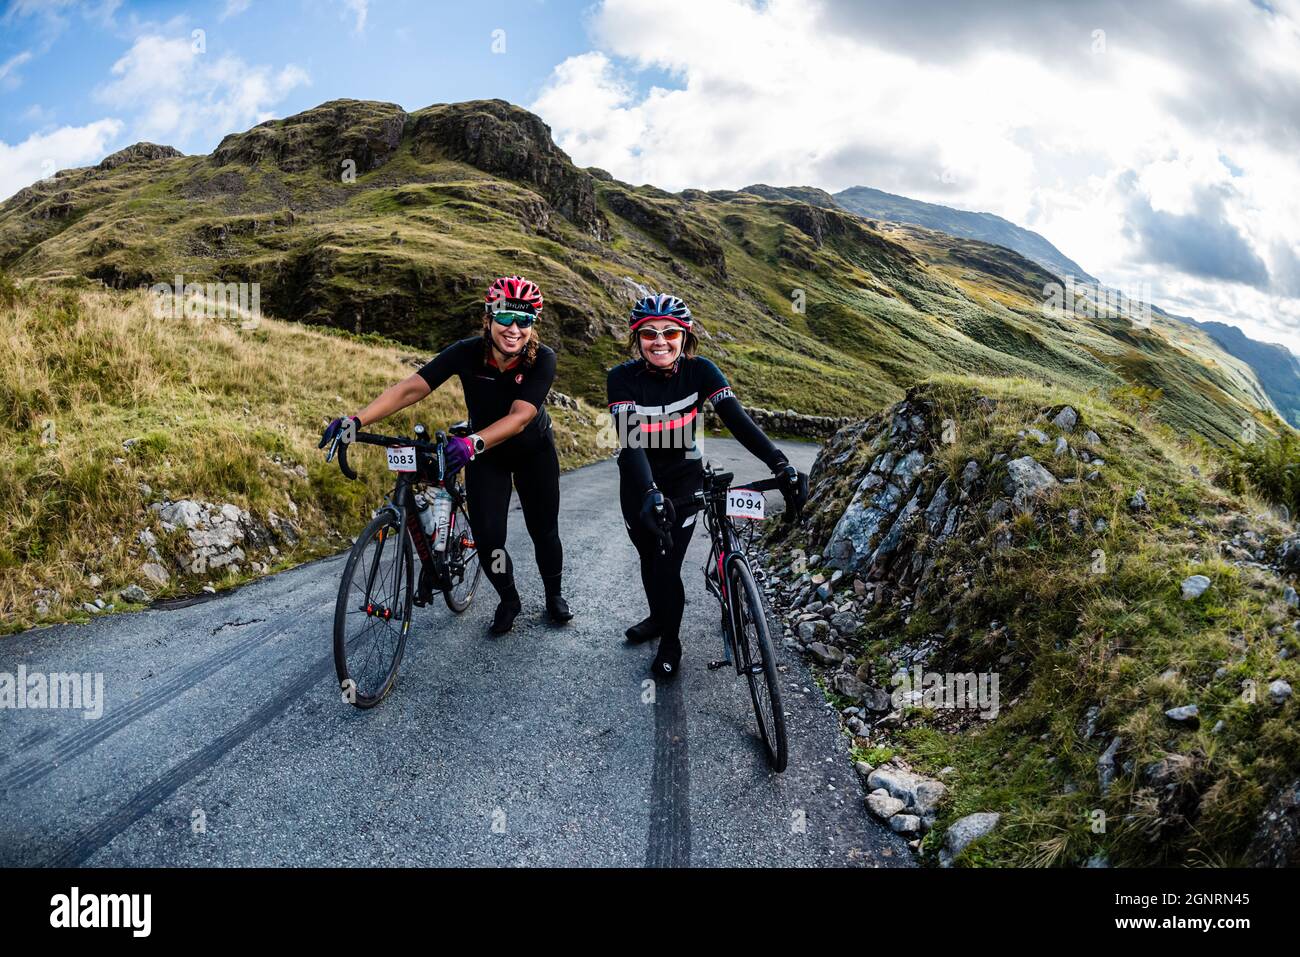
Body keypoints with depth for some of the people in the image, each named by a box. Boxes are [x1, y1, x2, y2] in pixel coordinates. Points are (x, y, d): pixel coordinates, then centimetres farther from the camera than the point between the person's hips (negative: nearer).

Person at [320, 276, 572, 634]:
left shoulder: (542, 360, -29)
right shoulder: (468, 352, -26)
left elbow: (520, 416, -42)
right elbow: (412, 387, -33)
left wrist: (471, 443, -59)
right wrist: (356, 420, -45)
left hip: (534, 451, -1)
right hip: (485, 455, 1)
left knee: (543, 529, 8)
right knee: (487, 536, -7)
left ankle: (554, 594, 35)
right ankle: (508, 600, 21)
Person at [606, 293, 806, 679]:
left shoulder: (699, 371, -19)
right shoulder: (622, 378, -22)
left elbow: (737, 419, -29)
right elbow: (630, 441, -34)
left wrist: (782, 466, -41)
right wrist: (649, 492, -50)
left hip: (683, 478, -1)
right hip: (638, 483, 1)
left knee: (668, 562, -5)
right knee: (649, 557, 15)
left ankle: (670, 641, 19)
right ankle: (658, 617, 44)